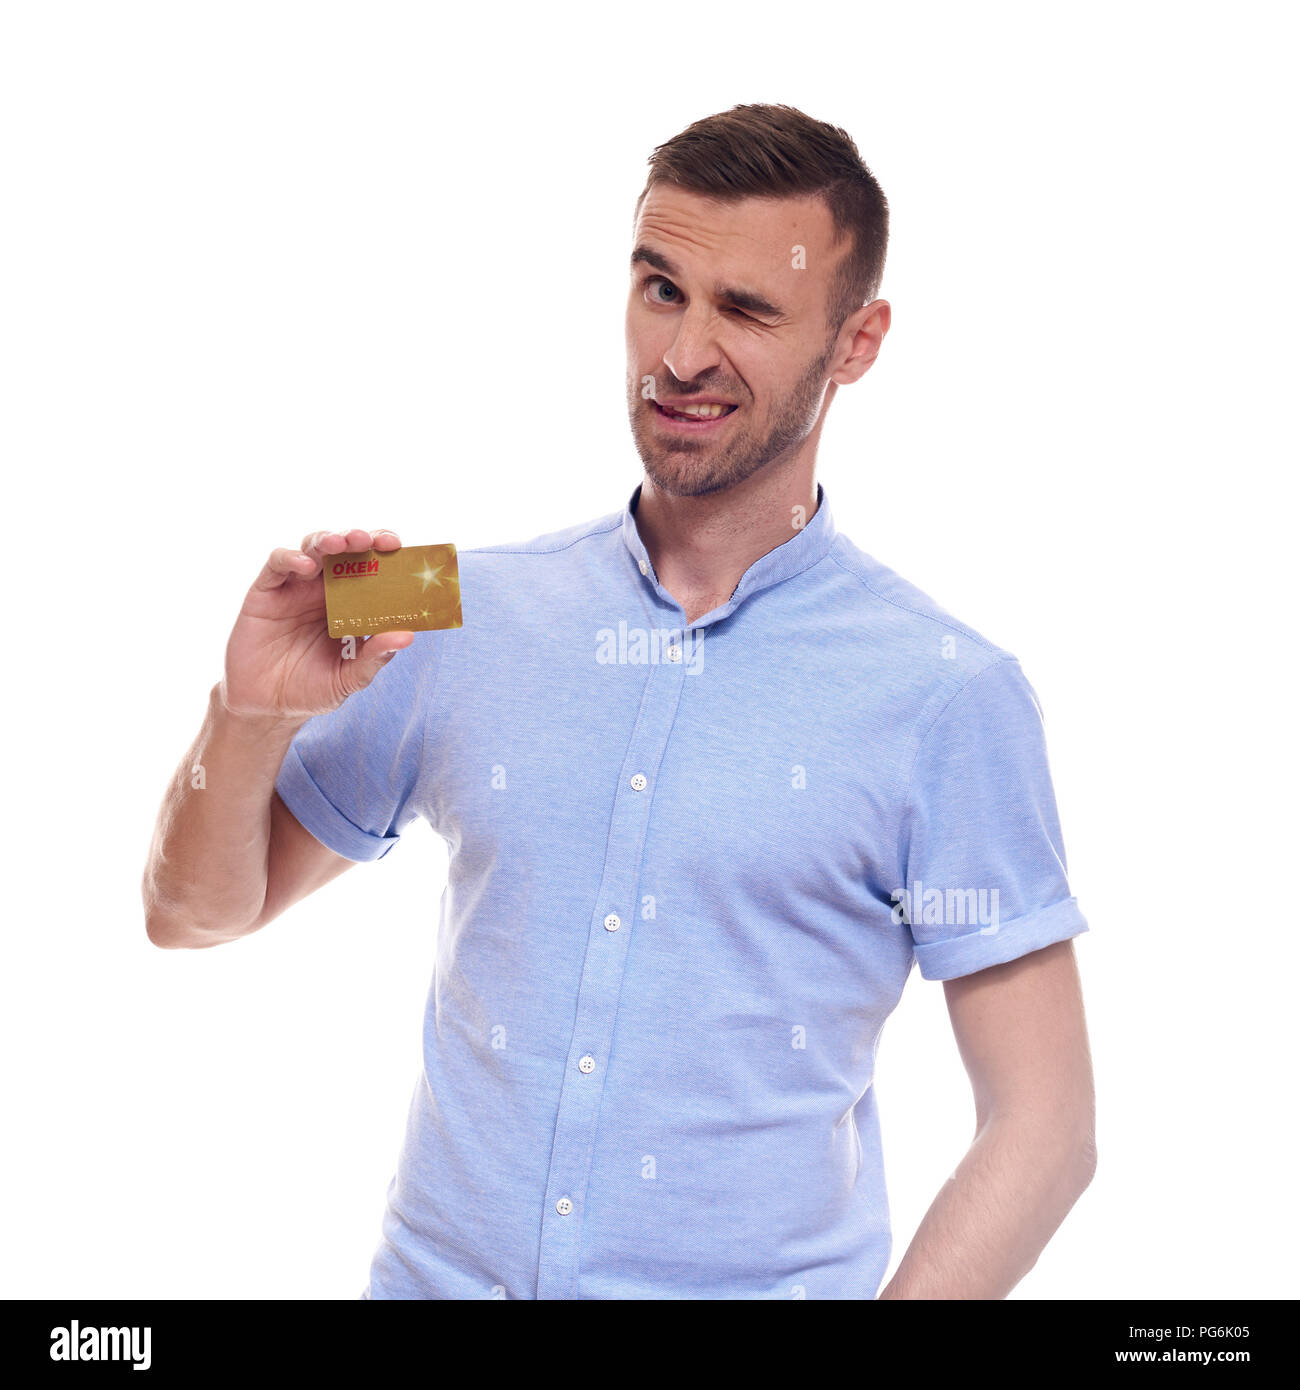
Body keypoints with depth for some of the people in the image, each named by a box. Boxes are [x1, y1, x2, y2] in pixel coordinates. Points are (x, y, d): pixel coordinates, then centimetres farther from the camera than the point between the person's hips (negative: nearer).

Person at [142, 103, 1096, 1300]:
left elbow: (1043, 1130, -8)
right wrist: (252, 715, -11)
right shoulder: (469, 613, 0)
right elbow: (196, 914, 8)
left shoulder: (949, 698, -12)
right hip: (435, 1269, 3)